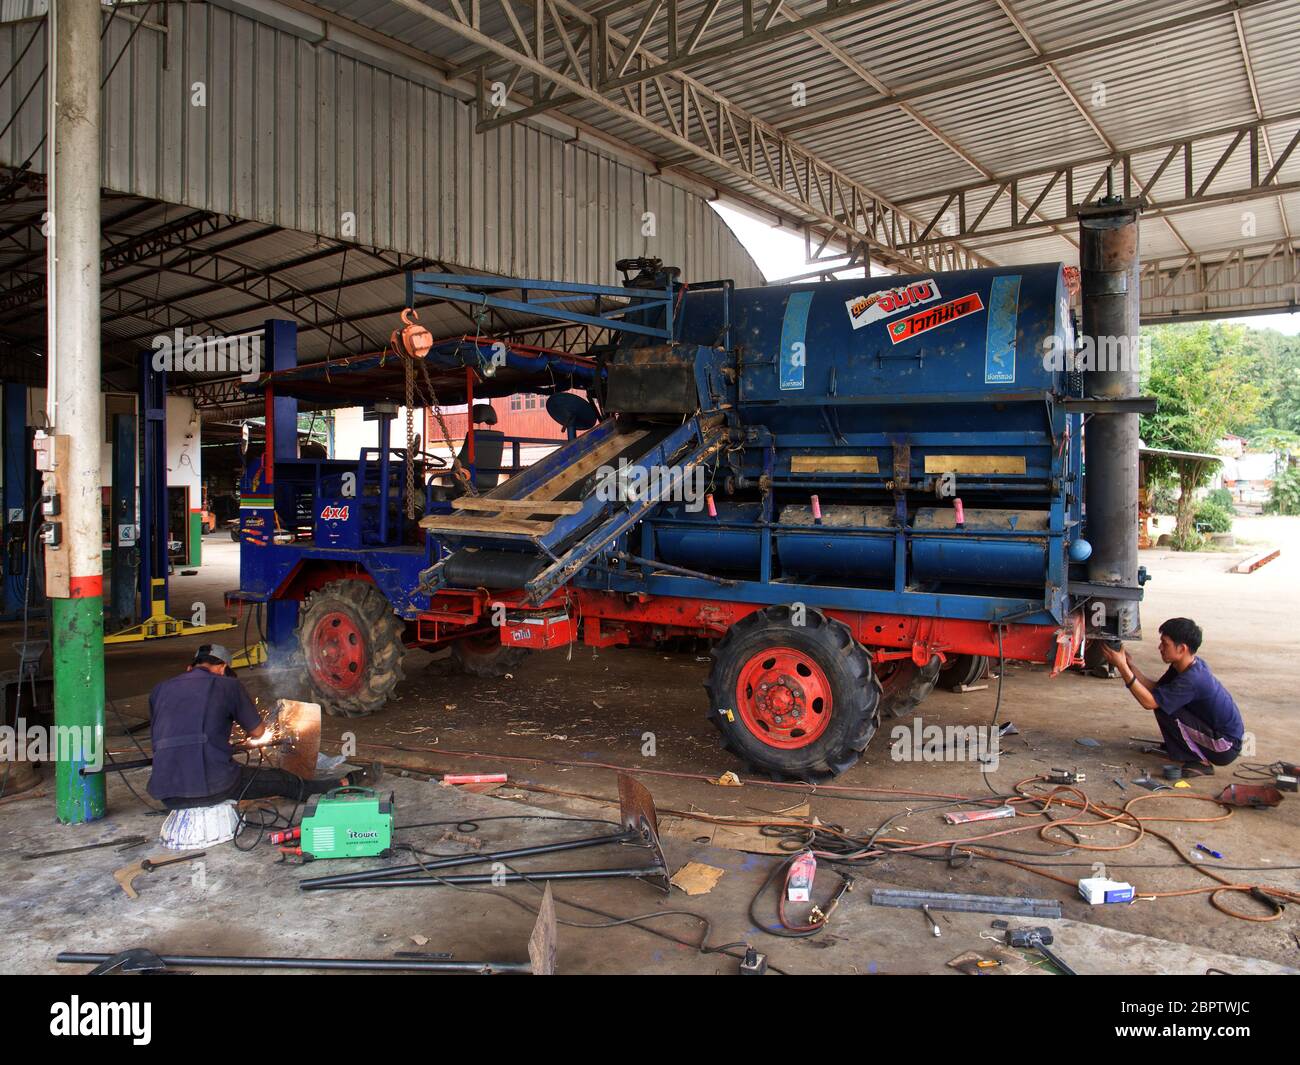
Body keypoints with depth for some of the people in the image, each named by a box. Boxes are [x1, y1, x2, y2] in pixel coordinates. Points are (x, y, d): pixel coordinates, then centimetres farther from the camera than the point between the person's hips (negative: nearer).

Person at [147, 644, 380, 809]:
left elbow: (157, 738, 21)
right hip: (212, 786, -3)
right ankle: (344, 785, 27)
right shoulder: (226, 685, 2)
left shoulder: (160, 690, 12)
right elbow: (258, 732, 11)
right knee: (281, 781, 17)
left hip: (166, 794, 3)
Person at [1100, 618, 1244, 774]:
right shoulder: (1192, 665, 0)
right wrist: (1130, 664, -7)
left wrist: (1122, 667, -27)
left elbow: (1148, 702, -26)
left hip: (1226, 749, -9)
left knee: (1163, 709, -19)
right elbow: (1155, 688, 3)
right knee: (1162, 701, 6)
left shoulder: (1192, 679, -28)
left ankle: (1201, 762, -6)